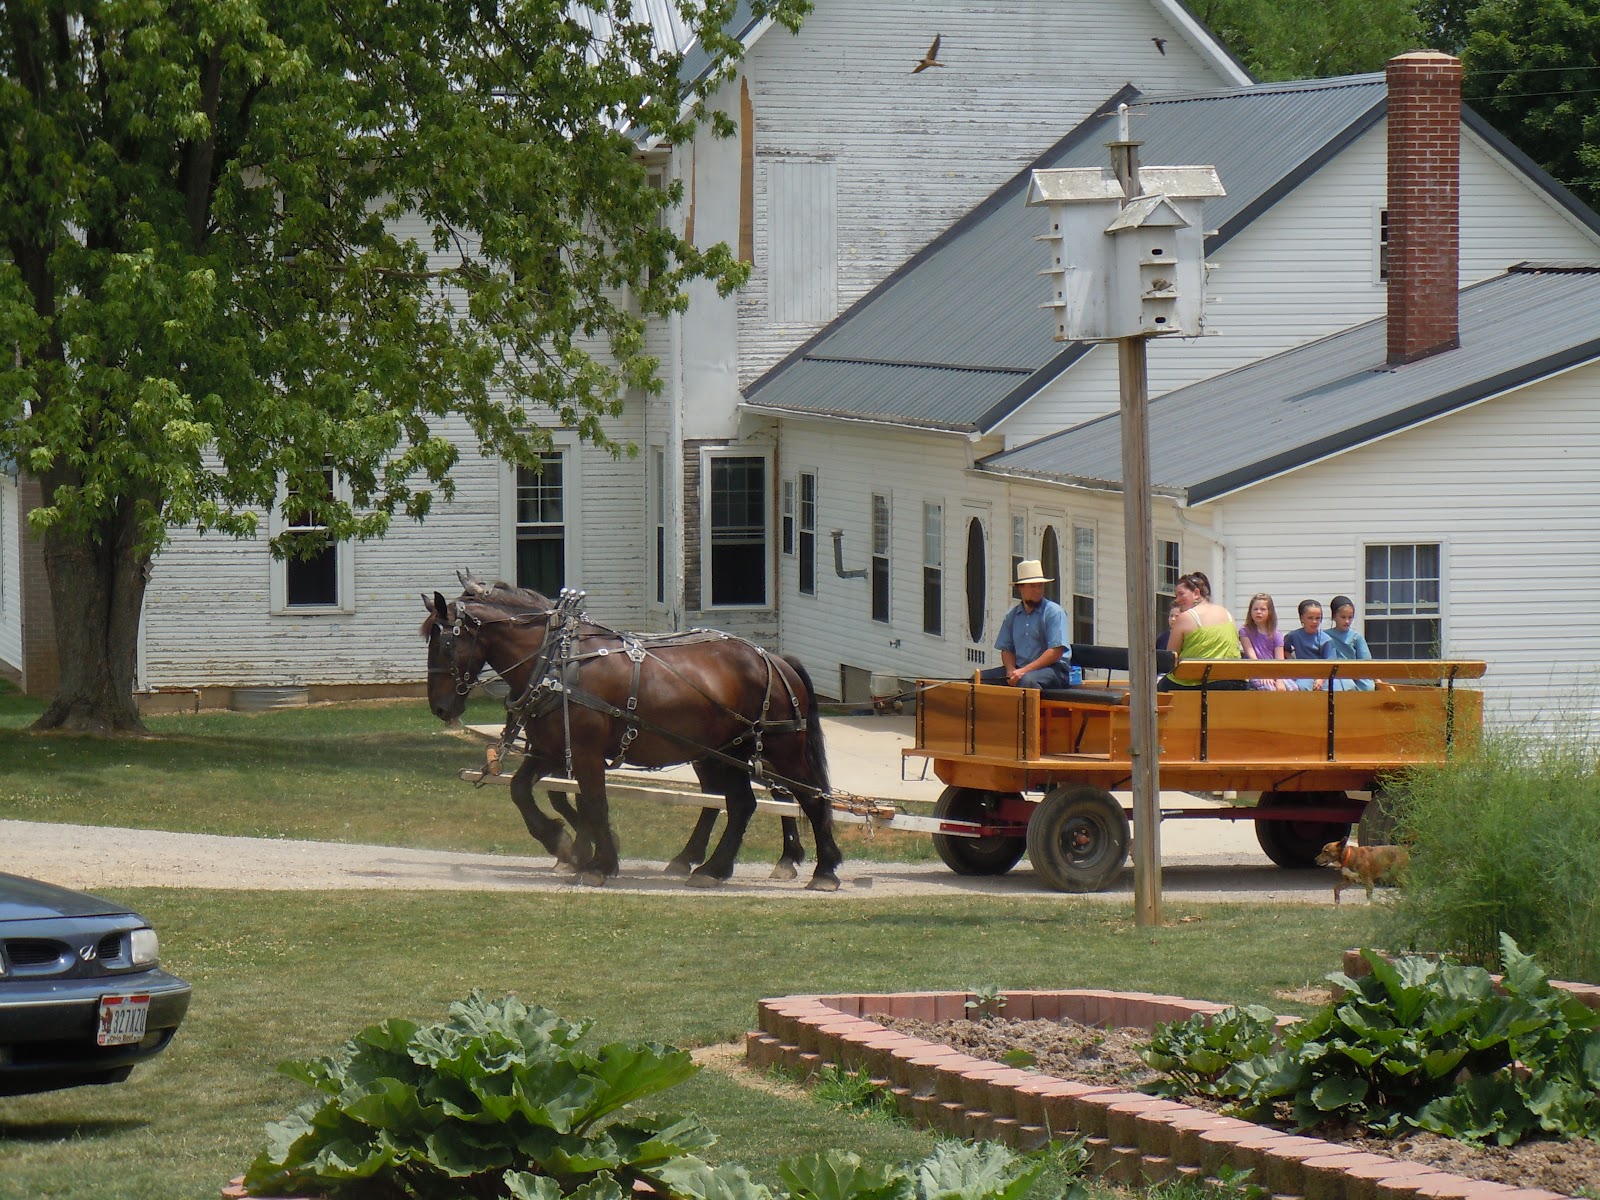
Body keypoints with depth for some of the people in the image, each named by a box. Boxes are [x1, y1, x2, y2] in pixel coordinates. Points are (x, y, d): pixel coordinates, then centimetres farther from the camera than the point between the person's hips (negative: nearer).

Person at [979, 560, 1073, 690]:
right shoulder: (1012, 616, 14)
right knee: (979, 678, -11)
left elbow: (1056, 652, -12)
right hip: (1019, 669, 6)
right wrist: (1011, 671, -8)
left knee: (1026, 680, -40)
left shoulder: (1054, 612, -4)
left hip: (1054, 670, -6)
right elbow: (1006, 649, 15)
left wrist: (1024, 671, -18)